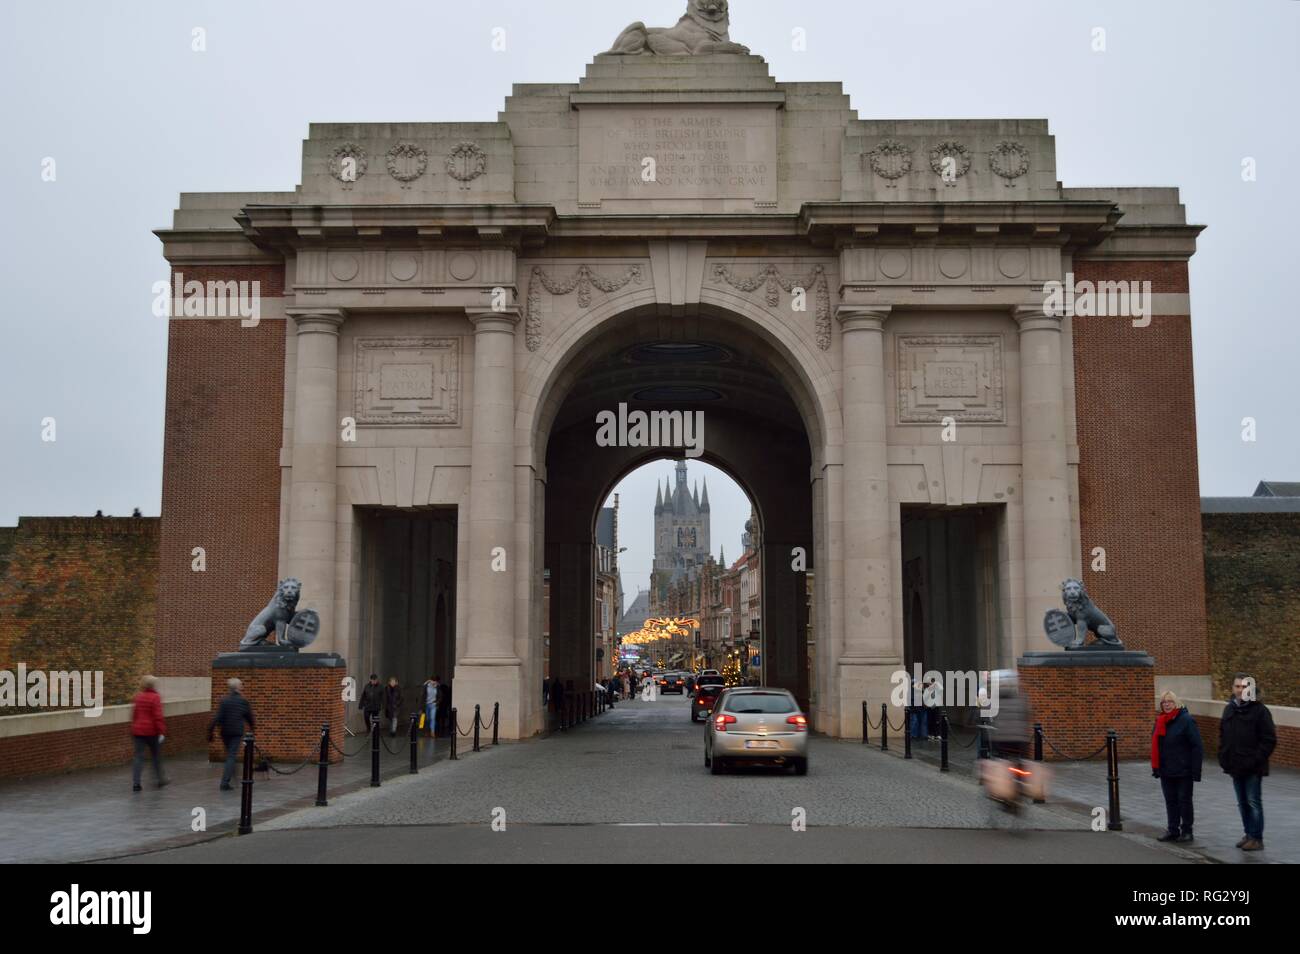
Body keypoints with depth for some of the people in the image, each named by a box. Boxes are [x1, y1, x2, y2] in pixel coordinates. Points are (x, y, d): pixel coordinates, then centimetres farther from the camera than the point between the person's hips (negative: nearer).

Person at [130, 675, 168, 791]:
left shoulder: (137, 697, 7)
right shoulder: (155, 697, -12)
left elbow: (134, 714, 14)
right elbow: (158, 716, -17)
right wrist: (161, 732, -16)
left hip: (138, 730, 4)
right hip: (151, 731, -4)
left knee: (139, 756, 2)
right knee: (156, 755, 13)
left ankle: (135, 783, -7)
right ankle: (160, 779, 23)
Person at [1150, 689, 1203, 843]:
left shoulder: (1186, 720, -11)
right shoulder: (1160, 721, 9)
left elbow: (1197, 746, -14)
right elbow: (1155, 746, 15)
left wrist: (1195, 771, -17)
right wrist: (1155, 768, 11)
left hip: (1183, 771, -6)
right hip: (1165, 771, 6)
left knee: (1184, 800, 5)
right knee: (1170, 801, 11)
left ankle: (1186, 831, 15)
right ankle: (1172, 830, 19)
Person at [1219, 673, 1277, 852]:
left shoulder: (1260, 710, -9)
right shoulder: (1229, 709, 11)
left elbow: (1269, 740, -11)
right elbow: (1223, 736, 18)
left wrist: (1256, 760, -17)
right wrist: (1223, 757, 7)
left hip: (1253, 768, -6)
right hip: (1235, 767, 6)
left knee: (1254, 803, -1)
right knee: (1242, 803, 13)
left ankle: (1256, 838, 6)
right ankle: (1249, 834, 24)